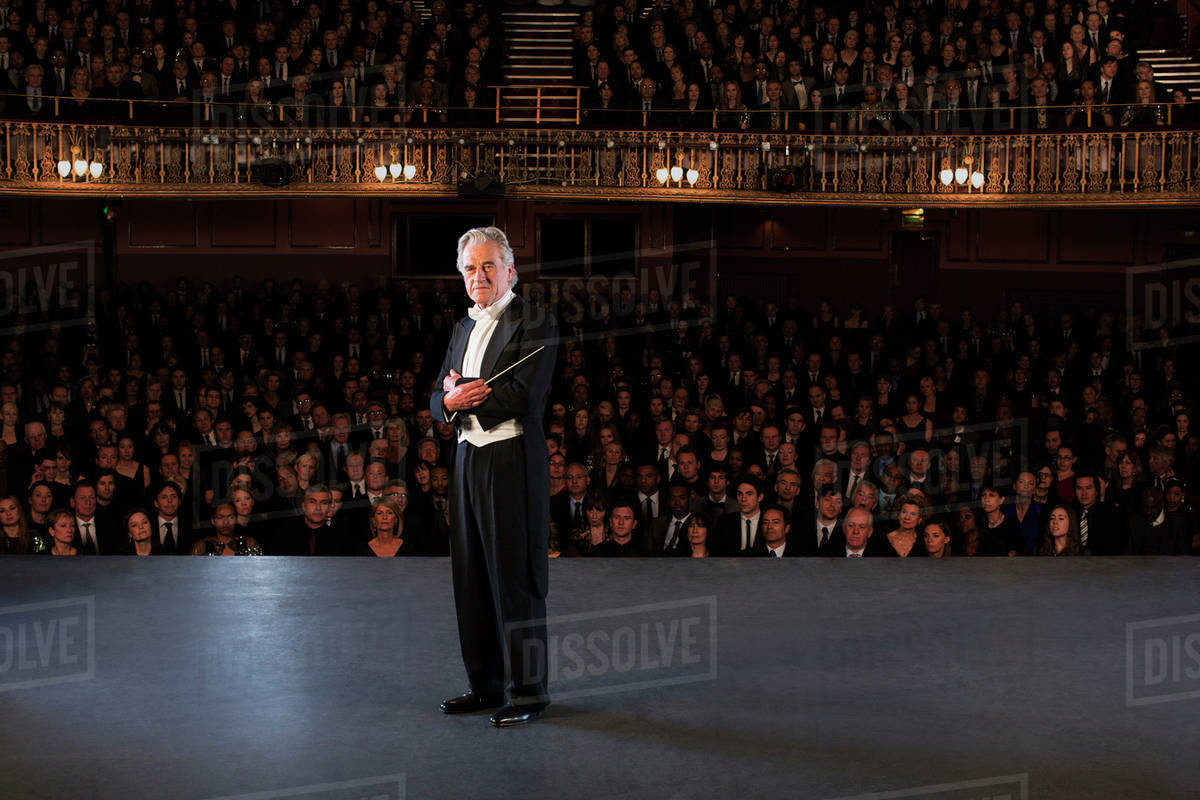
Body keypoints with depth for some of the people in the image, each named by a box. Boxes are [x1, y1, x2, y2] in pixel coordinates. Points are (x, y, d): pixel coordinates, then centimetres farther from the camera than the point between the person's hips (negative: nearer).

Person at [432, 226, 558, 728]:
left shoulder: (535, 325, -6)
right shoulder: (464, 328, 18)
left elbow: (522, 397, -17)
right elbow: (437, 400, 16)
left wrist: (462, 391, -8)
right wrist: (450, 400, -8)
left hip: (513, 464, -8)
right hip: (468, 461, 8)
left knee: (516, 581, -4)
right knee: (471, 578, 12)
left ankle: (530, 691, 5)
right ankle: (485, 685, 23)